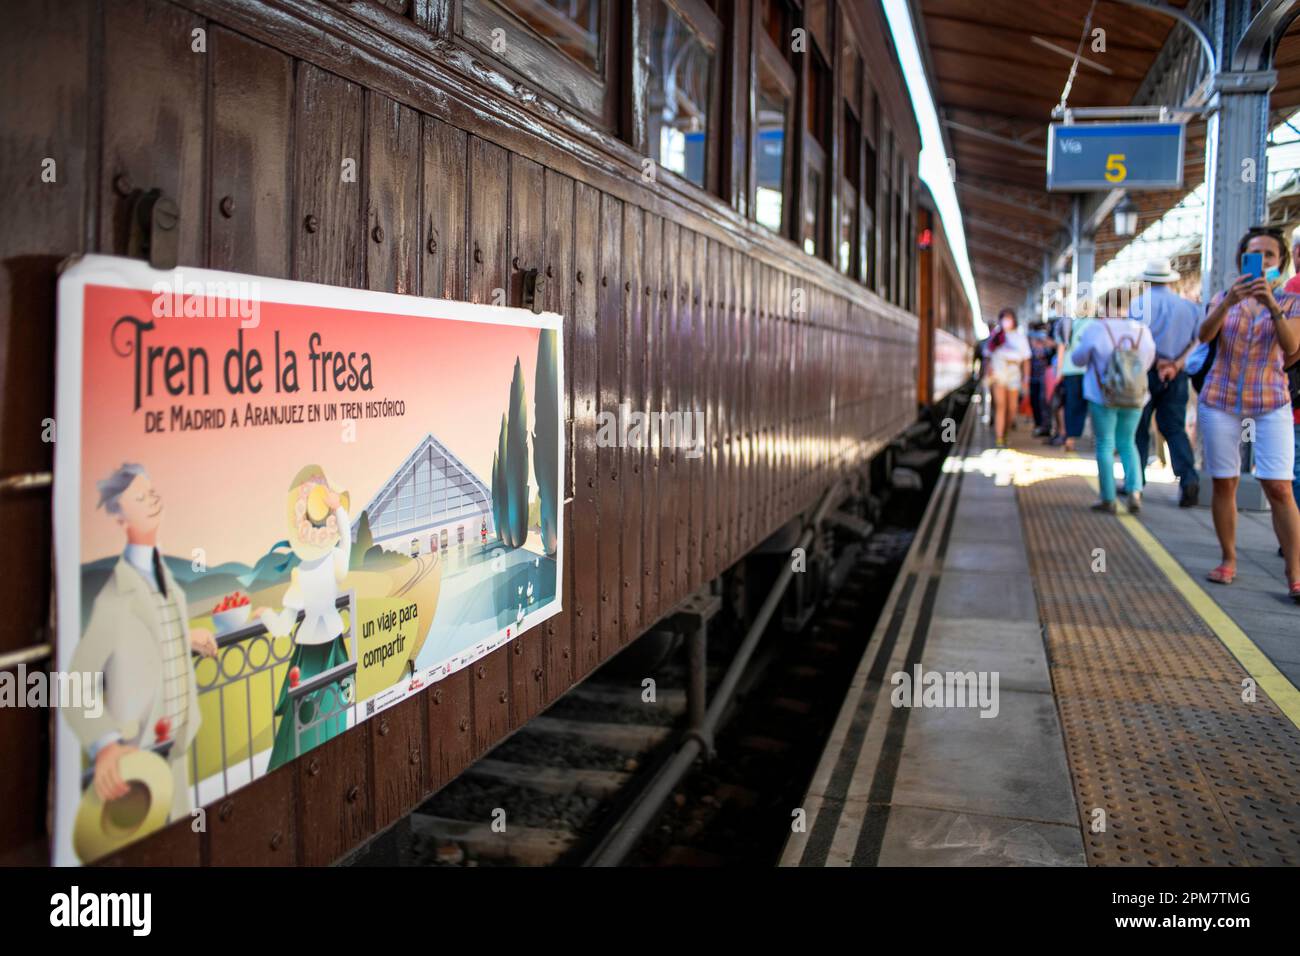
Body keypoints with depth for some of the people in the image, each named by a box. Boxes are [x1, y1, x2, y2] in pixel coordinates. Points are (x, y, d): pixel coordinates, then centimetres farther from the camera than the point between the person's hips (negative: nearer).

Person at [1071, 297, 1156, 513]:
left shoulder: (1096, 329, -13)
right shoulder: (1142, 331, -3)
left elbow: (1078, 358, -1)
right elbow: (1147, 363, 10)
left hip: (1103, 397, -3)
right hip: (1134, 398, 3)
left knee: (1105, 445, 7)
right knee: (1127, 443, 17)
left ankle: (1108, 500, 8)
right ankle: (1135, 491, 1)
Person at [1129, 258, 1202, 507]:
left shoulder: (1140, 302, -2)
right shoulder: (1190, 306, 9)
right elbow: (1199, 340, 0)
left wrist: (1157, 362, -10)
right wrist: (1177, 364, -7)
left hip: (1146, 372, -3)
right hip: (1177, 376, 3)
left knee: (1139, 428, 7)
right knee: (1175, 428, 6)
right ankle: (1189, 478, -12)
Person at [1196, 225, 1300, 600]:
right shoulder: (1225, 297, 7)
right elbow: (1205, 334, -11)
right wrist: (1229, 301, -28)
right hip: (1220, 400, 2)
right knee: (1224, 484, 4)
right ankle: (1228, 561, 17)